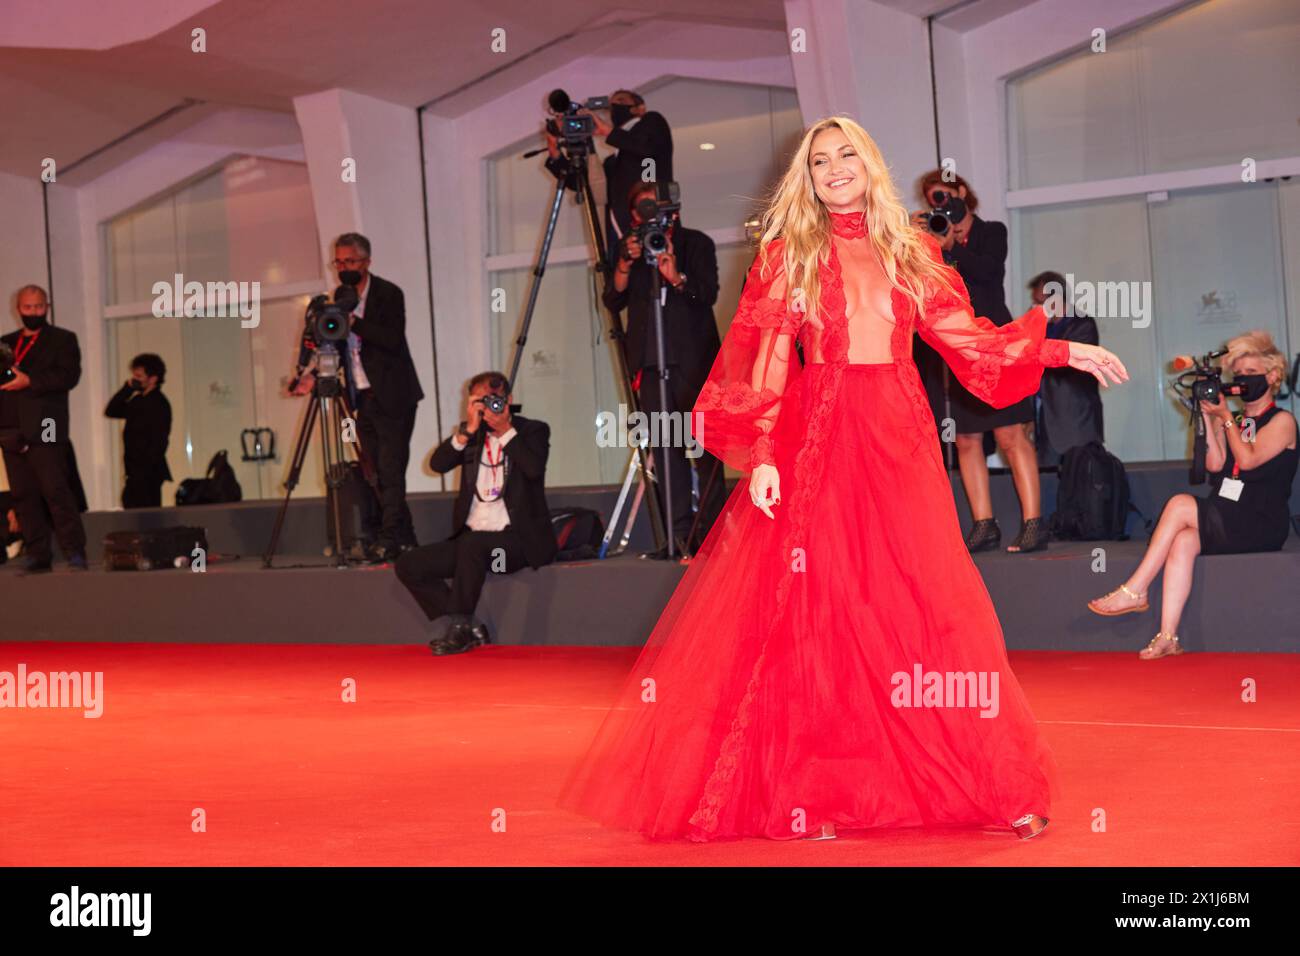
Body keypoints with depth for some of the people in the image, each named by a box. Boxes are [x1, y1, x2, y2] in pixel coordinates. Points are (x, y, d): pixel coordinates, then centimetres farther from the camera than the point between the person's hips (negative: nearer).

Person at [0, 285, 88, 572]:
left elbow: (69, 376, -7)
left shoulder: (62, 339, 7)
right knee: (23, 495, 3)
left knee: (56, 490, -10)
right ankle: (38, 555, 6)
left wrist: (30, 382, -16)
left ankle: (74, 552, -8)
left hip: (43, 428, -5)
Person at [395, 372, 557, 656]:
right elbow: (437, 463, -2)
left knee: (472, 544, -36)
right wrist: (468, 429, -11)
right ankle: (469, 629, -7)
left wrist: (506, 430, -12)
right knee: (408, 565, -9)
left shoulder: (533, 431, 4)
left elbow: (533, 468, -17)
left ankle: (459, 630, -23)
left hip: (517, 538, -6)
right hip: (472, 538, 6)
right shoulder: (472, 435, 14)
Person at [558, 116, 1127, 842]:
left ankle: (993, 785, 7)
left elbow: (964, 335, 14)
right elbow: (765, 363, -2)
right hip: (817, 442, -2)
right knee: (816, 611, -3)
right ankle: (808, 793, 4)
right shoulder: (789, 254, 4)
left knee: (930, 605, -1)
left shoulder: (912, 251, 12)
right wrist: (761, 454, -13)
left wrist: (1064, 352, 9)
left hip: (899, 442, 2)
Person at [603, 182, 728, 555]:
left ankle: (712, 529, -7)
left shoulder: (696, 243, 5)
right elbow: (614, 301, 8)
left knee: (702, 444, -8)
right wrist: (626, 264, -8)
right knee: (665, 446, -2)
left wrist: (677, 277, -24)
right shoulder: (630, 247, 15)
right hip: (650, 360, 3)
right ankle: (681, 534, -3)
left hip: (693, 355, -3)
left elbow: (708, 294, -7)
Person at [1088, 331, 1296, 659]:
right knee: (1183, 541, -26)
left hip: (1261, 527, -6)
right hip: (1227, 524, 6)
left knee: (1180, 505, -23)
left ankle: (1135, 591, -19)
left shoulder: (1282, 421, 1)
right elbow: (1215, 465, 5)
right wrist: (1208, 418, 0)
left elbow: (1248, 459, -13)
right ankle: (1167, 638, -34)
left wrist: (1226, 417, -7)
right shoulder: (1234, 422, 20)